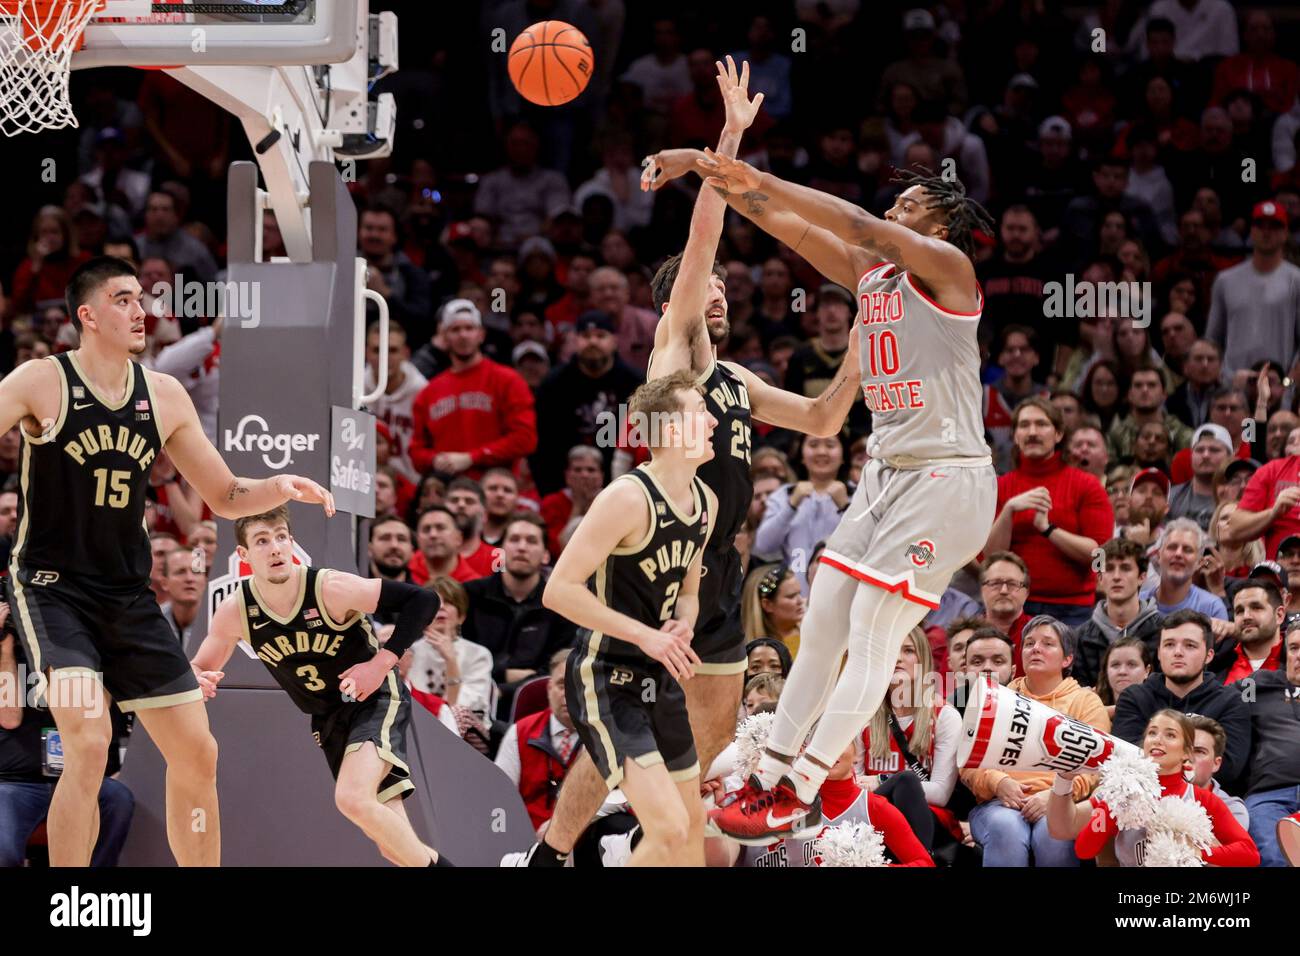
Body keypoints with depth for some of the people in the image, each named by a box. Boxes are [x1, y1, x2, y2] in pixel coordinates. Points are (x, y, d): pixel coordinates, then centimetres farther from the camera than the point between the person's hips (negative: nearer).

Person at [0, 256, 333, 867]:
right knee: (89, 745, -24)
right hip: (52, 588, -6)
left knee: (197, 754, 6)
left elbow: (225, 497, 13)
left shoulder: (164, 397, 6)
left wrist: (281, 488, -6)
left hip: (129, 598, 6)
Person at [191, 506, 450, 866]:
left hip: (376, 700, -5)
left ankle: (431, 864, -13)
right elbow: (199, 668, 2)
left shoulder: (330, 589, -25)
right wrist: (198, 681, -23)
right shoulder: (235, 612, -13)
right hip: (328, 719, 5)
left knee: (352, 798, -31)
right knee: (395, 845, 4)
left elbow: (424, 600, -22)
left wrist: (382, 662, -25)